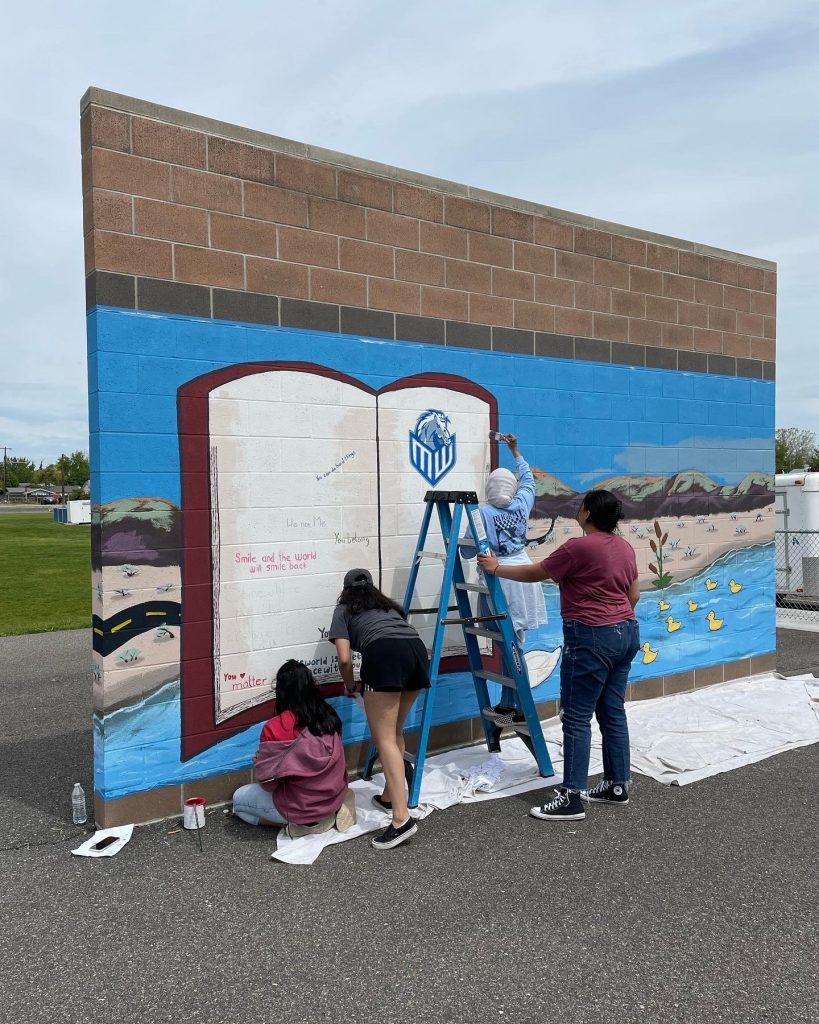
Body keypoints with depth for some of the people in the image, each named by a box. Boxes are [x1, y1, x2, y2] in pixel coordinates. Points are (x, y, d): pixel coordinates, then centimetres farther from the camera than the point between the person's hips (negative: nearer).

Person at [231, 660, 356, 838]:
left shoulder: (276, 727, -21)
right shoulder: (328, 716, -5)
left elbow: (267, 781, -15)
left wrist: (258, 762, 7)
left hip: (301, 806, -6)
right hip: (335, 798, 6)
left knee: (239, 798, 17)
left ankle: (302, 822, 0)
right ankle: (329, 813, 11)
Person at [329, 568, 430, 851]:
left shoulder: (343, 610, 22)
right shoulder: (390, 605, 36)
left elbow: (344, 659, 10)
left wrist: (349, 685, 29)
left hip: (384, 653, -6)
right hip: (418, 650, 6)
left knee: (384, 739, -5)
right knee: (395, 733, 22)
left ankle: (402, 817, -14)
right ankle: (389, 795, 30)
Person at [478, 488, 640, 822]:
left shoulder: (579, 547, -15)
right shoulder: (625, 547, 9)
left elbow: (535, 573, -6)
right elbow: (634, 594, 17)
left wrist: (496, 569, 7)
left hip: (591, 638, -9)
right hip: (626, 633, 9)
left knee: (576, 717, -4)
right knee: (612, 712, 16)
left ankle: (571, 798, -2)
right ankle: (618, 785, 24)